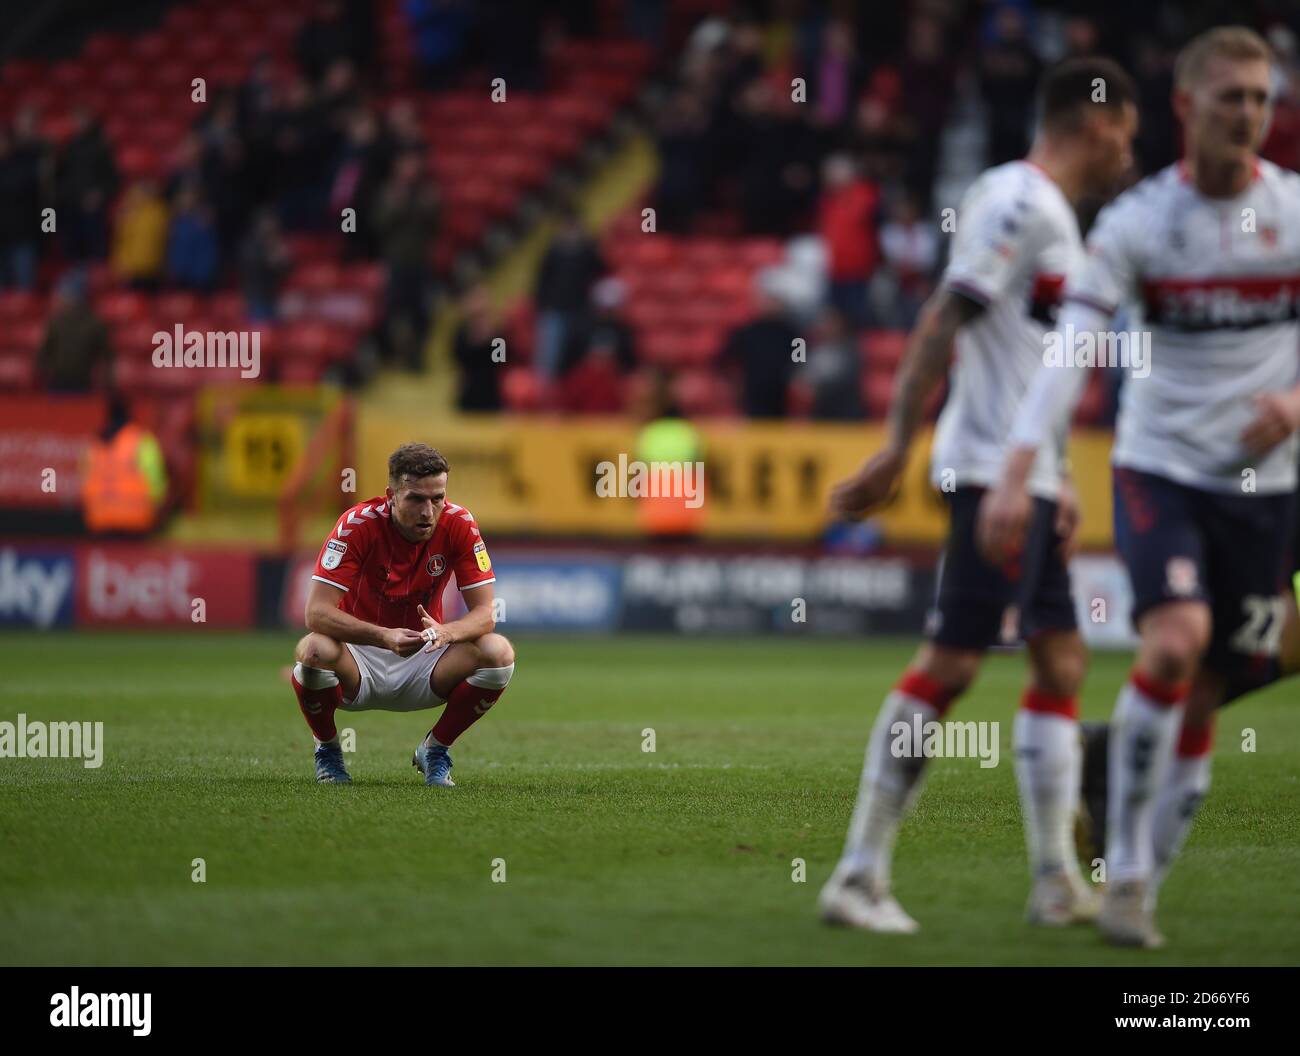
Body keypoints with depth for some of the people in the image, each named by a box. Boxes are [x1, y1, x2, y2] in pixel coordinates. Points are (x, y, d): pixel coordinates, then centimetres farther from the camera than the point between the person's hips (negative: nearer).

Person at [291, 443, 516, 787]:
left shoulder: (458, 524, -13)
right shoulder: (358, 524, -21)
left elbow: (484, 614, -14)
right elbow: (317, 612, -27)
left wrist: (446, 632, -39)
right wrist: (384, 636, -43)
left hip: (423, 661, 3)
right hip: (361, 660, -2)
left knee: (499, 652, -24)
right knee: (314, 650, -36)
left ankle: (434, 750, 1)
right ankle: (327, 749, -4)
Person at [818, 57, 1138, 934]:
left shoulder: (1050, 213, 19)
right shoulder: (1021, 202, -11)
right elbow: (942, 324, -17)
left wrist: (1058, 483, 24)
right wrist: (898, 450, -21)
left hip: (1025, 475, 10)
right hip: (994, 469, -10)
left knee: (1061, 662, 10)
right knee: (950, 665, -11)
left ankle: (1058, 883, 13)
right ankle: (860, 877, -8)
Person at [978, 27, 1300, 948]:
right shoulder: (1137, 221, -4)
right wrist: (1016, 473, -21)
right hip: (1159, 467, -2)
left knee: (1202, 704, 3)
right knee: (1175, 640, -25)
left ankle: (1143, 889, 17)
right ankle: (1125, 869, -13)